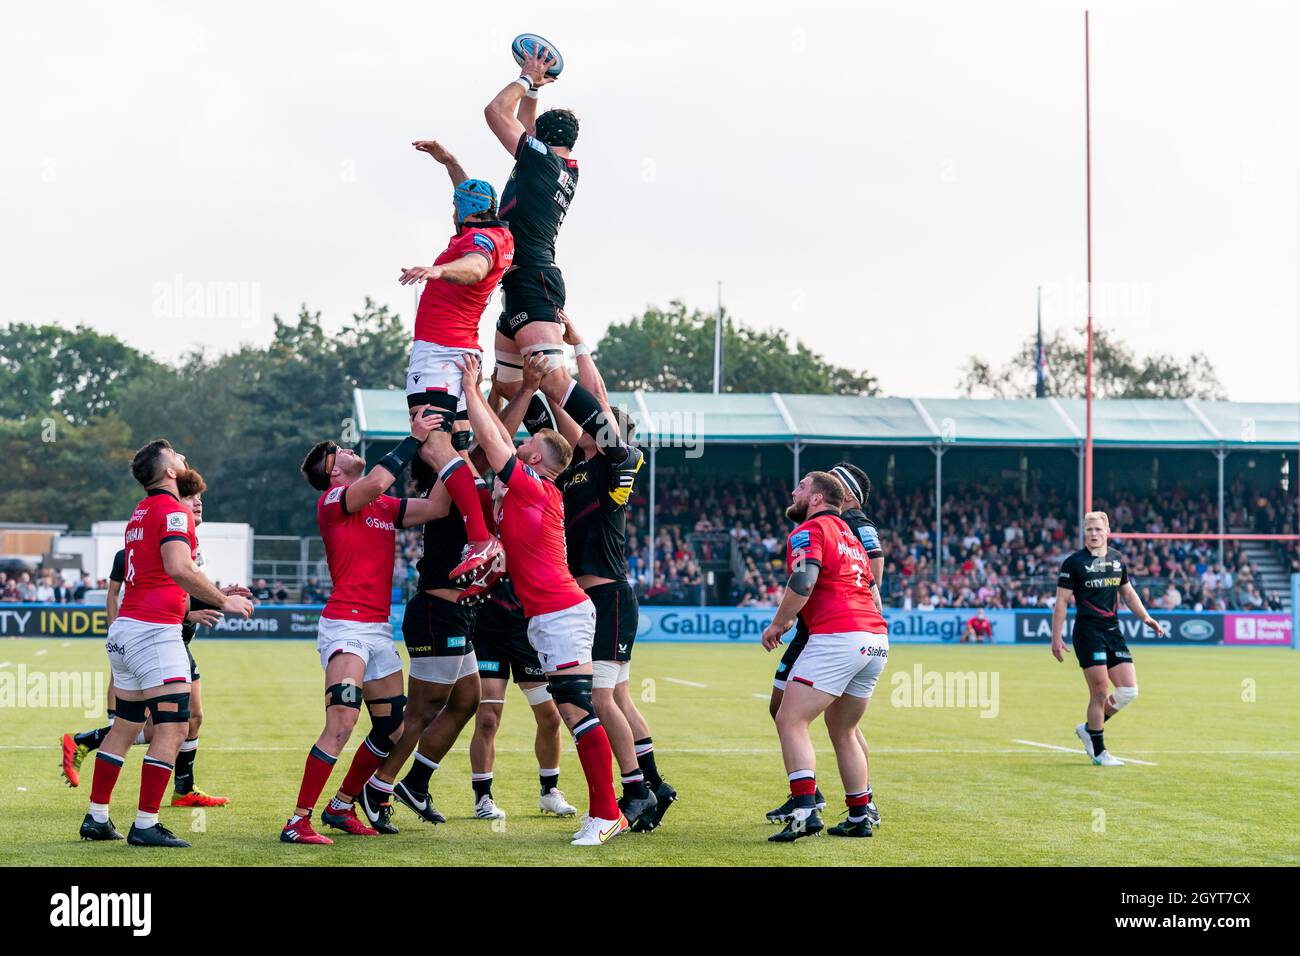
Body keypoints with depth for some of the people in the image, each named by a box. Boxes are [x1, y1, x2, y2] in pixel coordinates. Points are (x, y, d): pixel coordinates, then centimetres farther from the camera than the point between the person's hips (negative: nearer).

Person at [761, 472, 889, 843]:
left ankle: (805, 812, -23)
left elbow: (803, 581, -16)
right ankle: (859, 817, 20)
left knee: (791, 721, -9)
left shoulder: (809, 530, -1)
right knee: (843, 730, 20)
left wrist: (778, 624, -6)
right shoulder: (851, 536, 26)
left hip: (837, 637, -9)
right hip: (877, 641, 9)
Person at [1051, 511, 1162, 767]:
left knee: (1129, 690, -1)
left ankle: (1088, 729, 19)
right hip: (1088, 632, -6)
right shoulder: (1073, 562, -6)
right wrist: (1056, 637, -10)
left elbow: (1127, 593, 24)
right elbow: (1061, 601, -6)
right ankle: (1098, 752, 5)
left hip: (1113, 632, 6)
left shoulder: (1117, 559, 11)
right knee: (1100, 693, -7)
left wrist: (1145, 617, 12)